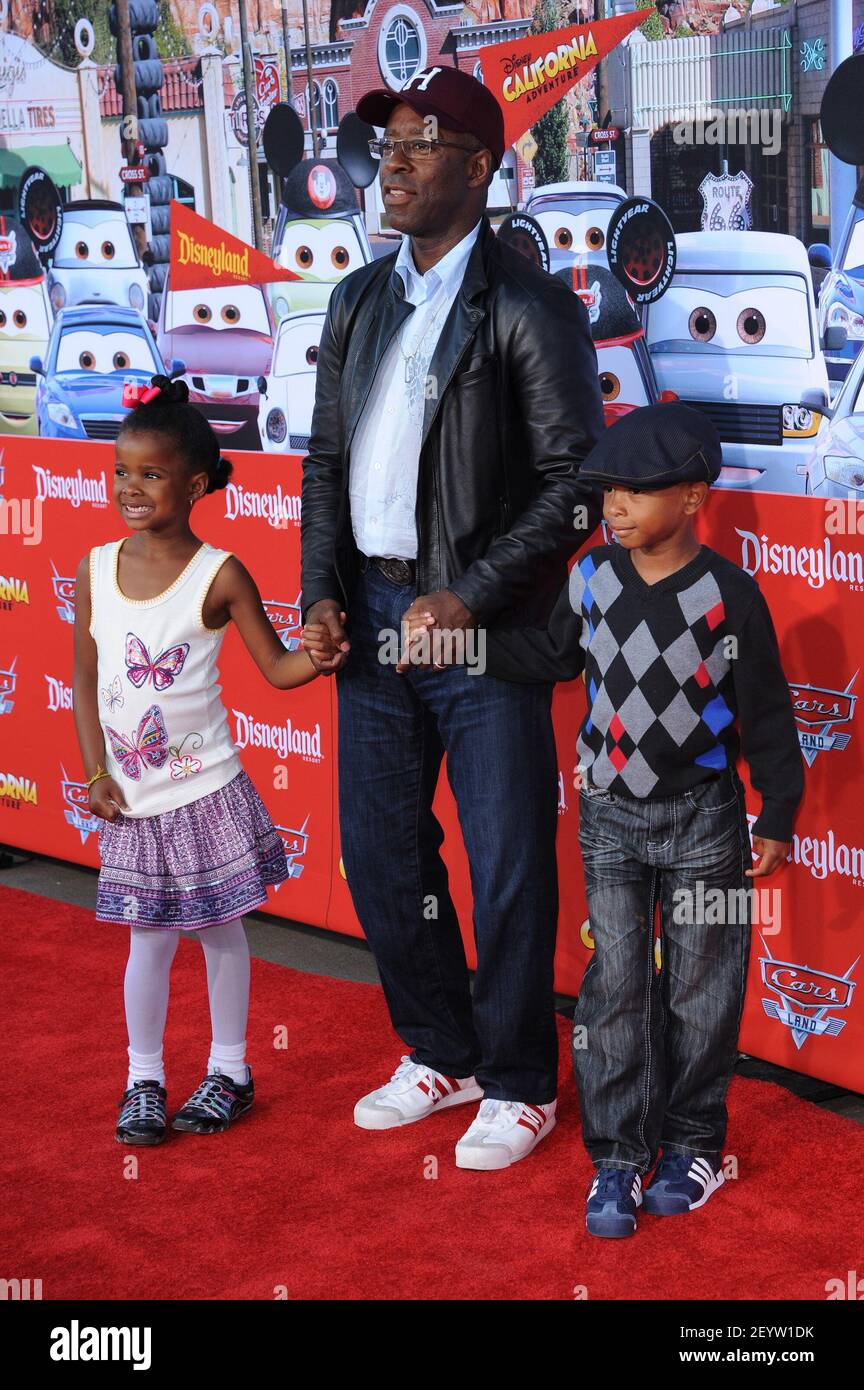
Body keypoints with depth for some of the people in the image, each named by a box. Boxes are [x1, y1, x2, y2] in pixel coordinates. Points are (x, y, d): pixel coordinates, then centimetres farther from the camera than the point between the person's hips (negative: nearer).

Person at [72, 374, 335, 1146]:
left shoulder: (219, 575, -10)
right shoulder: (96, 570, 0)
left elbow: (275, 667, -6)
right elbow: (86, 682, 5)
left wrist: (317, 656, -27)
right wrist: (97, 775, -2)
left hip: (206, 792, -2)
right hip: (132, 800, 2)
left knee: (222, 932, 10)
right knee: (150, 940, 9)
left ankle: (229, 1072, 26)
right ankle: (143, 1081, 25)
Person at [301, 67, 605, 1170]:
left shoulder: (531, 310, -9)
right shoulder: (358, 301, 11)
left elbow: (575, 487, -11)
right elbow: (326, 459, 15)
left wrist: (469, 597, -17)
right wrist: (322, 592, 3)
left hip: (482, 625, -6)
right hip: (371, 614, 7)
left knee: (508, 870, 2)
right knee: (379, 854, 14)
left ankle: (519, 1086, 20)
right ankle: (440, 1055, 33)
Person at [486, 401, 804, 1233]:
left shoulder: (728, 595, -14)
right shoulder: (591, 579, -3)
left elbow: (765, 716, -7)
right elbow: (550, 660, 13)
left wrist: (776, 819, -4)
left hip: (701, 819, -3)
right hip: (610, 813, 3)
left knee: (697, 988, 8)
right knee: (614, 986, 4)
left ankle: (691, 1143, 26)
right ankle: (617, 1157, 14)